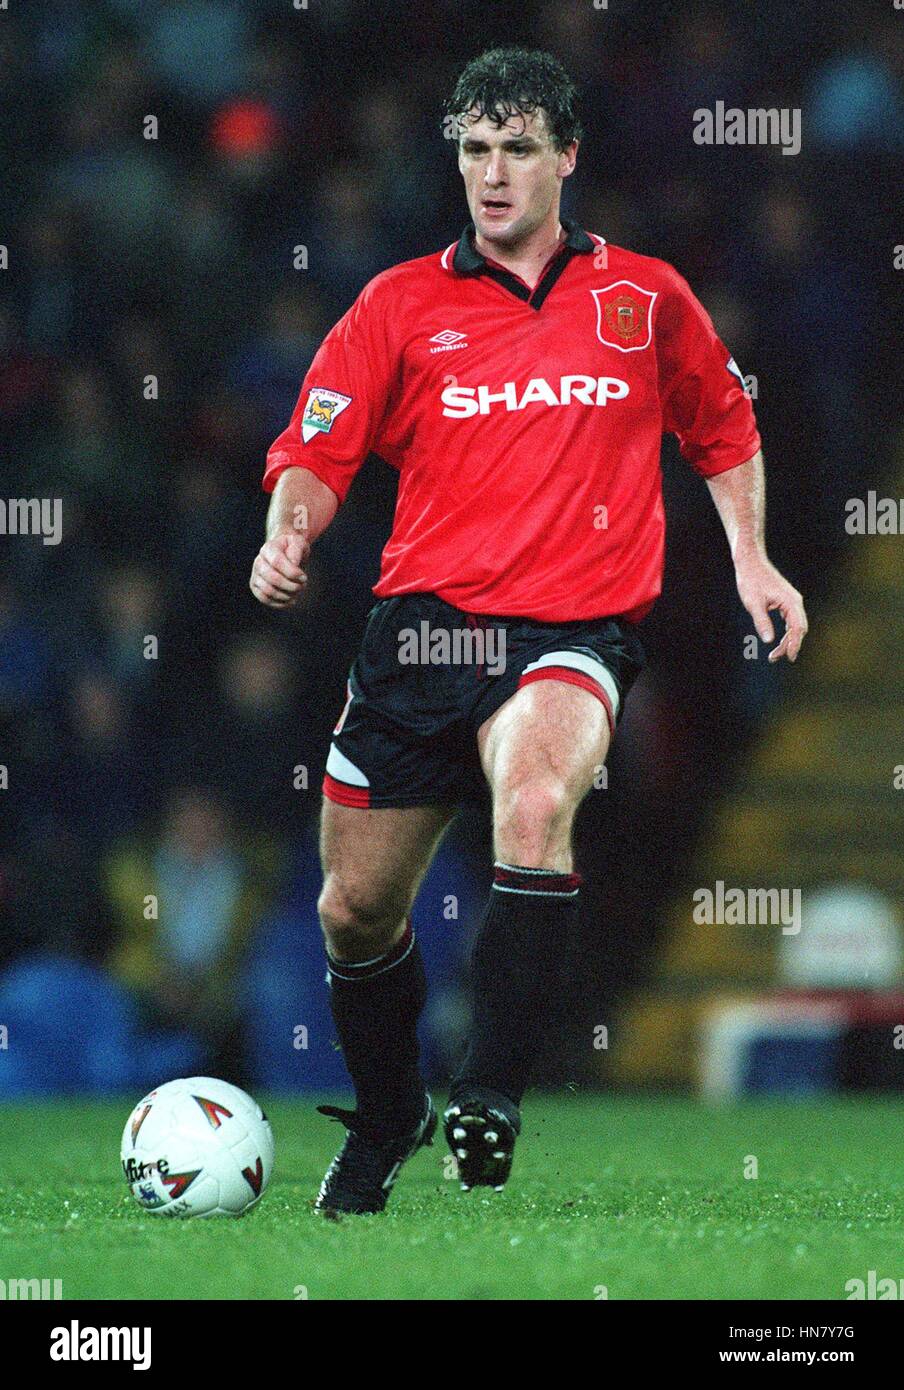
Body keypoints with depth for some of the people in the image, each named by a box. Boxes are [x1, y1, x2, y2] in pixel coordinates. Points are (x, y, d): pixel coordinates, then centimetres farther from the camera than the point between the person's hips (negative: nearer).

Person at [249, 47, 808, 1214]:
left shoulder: (645, 297, 10)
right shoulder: (401, 304, 8)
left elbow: (724, 429, 25)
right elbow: (315, 454, 4)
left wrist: (750, 557, 12)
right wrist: (289, 535, -17)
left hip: (572, 633, -2)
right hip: (423, 623, 2)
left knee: (534, 796, -35)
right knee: (357, 909, 6)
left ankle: (492, 1092, -31)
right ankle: (384, 1118, 35)